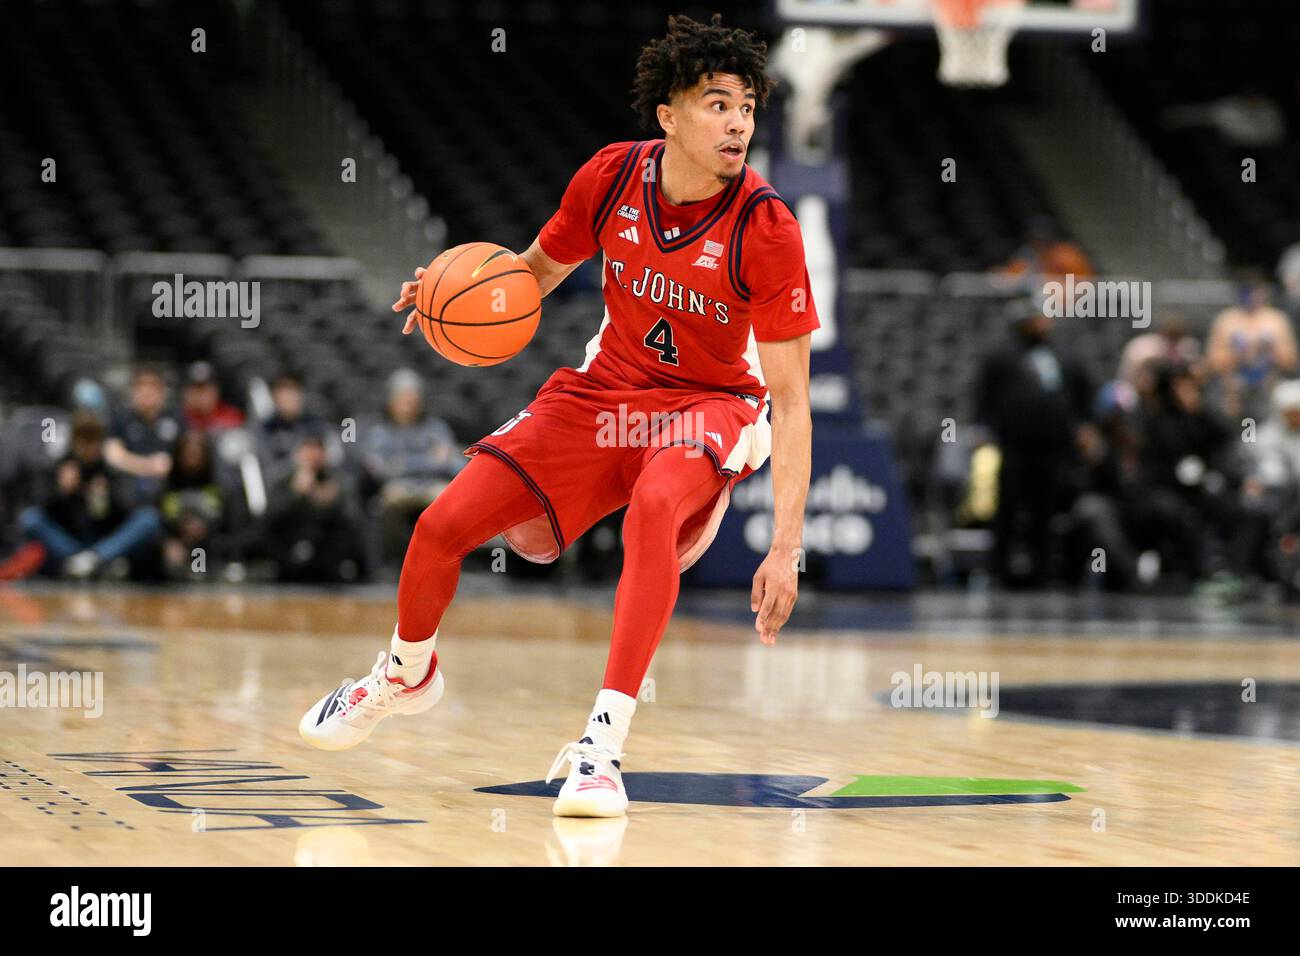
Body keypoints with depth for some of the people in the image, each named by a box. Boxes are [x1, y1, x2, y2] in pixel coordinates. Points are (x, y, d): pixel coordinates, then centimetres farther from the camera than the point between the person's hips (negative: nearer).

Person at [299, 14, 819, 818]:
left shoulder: (766, 230, -24)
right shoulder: (610, 177, -13)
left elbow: (792, 399, -22)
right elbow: (539, 270, 7)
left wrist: (786, 548, -28)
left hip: (711, 402, -4)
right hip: (607, 387, 4)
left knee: (652, 509, -39)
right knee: (442, 525, -3)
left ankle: (604, 744, -34)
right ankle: (407, 676, 31)